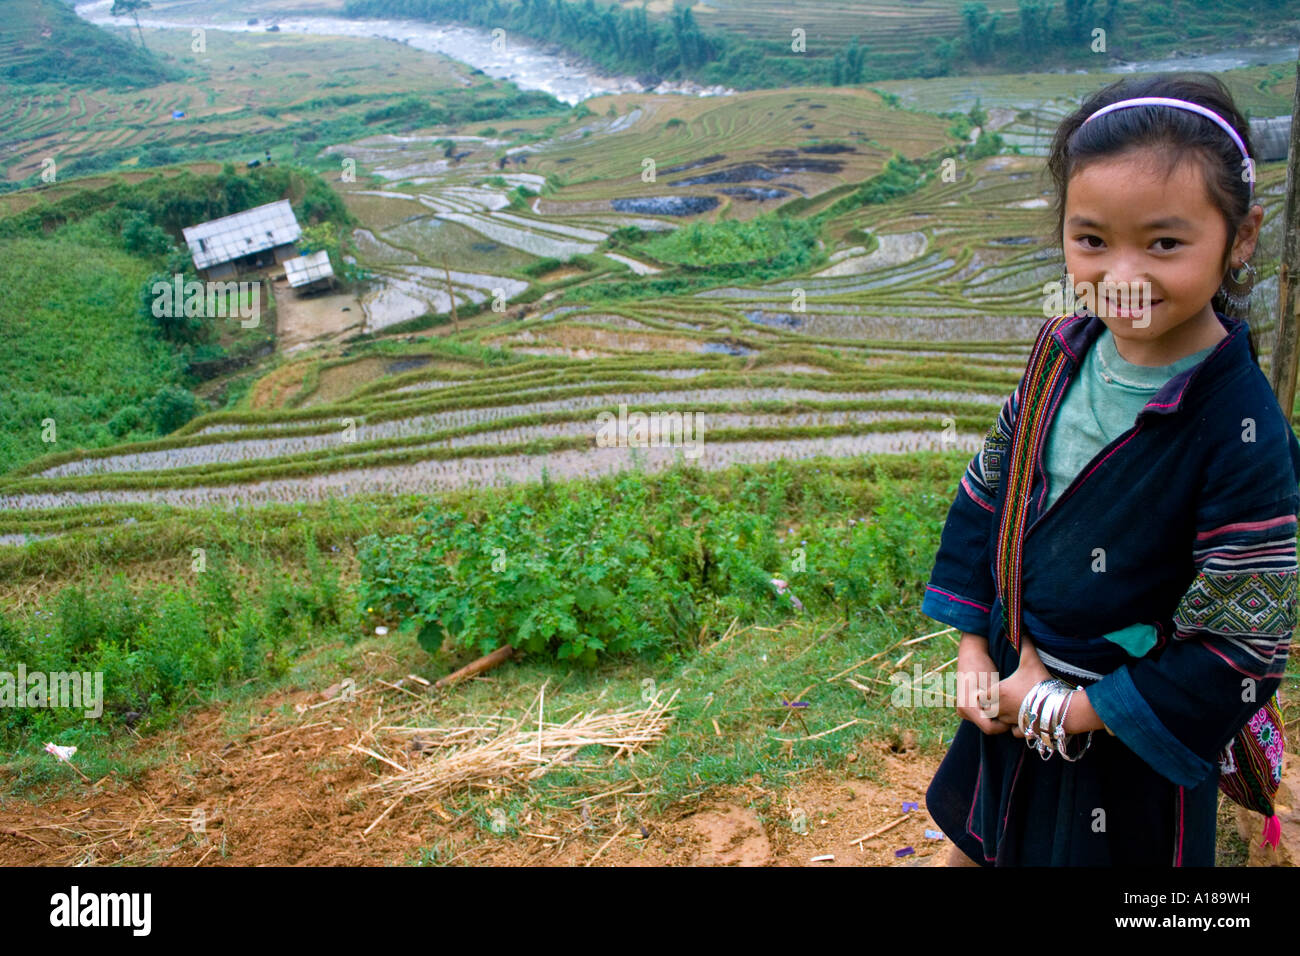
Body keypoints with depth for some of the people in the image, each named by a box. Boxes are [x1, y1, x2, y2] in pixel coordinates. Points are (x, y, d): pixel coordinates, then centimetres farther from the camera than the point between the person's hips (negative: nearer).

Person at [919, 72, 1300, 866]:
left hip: (1129, 737, -5)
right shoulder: (1066, 349, -10)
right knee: (972, 841, 25)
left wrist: (1073, 710, -17)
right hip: (1011, 683, 5)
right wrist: (972, 646, 0)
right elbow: (988, 486, 3)